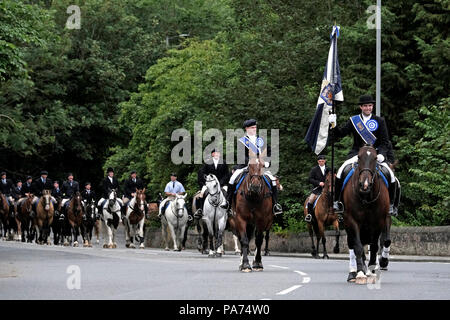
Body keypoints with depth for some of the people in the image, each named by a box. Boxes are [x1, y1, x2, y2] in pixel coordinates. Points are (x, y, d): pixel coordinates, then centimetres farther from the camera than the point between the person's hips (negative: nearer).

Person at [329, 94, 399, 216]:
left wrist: (381, 154, -15)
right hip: (357, 153, 0)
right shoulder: (353, 120, 8)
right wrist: (334, 125, -14)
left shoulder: (380, 121, 6)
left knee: (391, 175, -17)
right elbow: (340, 134, 6)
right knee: (341, 171, -25)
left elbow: (385, 141, 4)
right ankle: (337, 202, -16)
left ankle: (391, 204, 2)